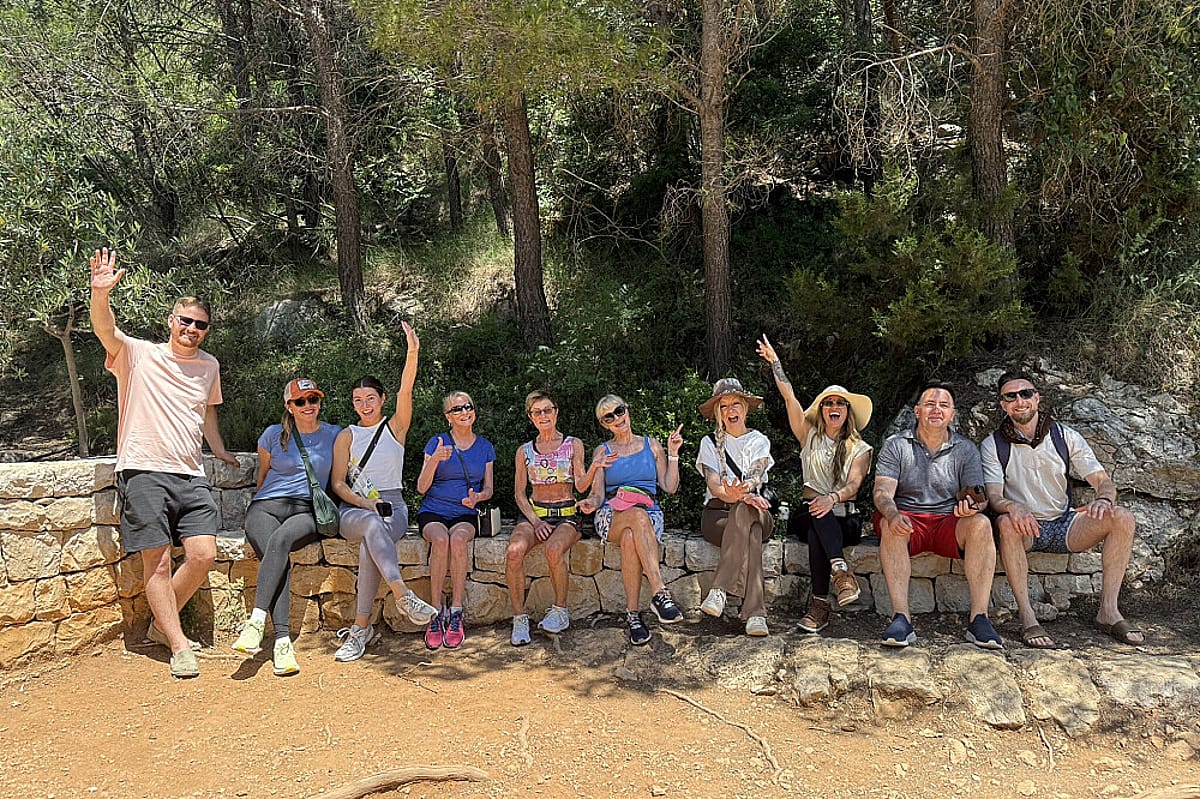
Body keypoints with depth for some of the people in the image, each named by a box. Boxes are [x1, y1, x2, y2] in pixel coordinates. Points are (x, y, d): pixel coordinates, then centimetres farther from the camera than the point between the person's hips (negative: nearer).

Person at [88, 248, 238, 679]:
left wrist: (219, 450, 37)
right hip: (144, 471, -4)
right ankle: (179, 645, 5)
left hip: (191, 475, 4)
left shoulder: (209, 366, 15)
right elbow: (105, 330, -18)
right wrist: (100, 293, -36)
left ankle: (162, 624, 19)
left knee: (204, 555, -5)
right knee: (158, 560, -5)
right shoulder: (138, 355, 1)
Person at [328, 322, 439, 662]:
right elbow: (337, 483, 7)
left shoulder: (396, 426, 10)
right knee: (372, 524, -38)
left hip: (393, 508, 0)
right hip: (352, 509, 1)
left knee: (370, 544, -34)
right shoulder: (347, 436, 13)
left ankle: (361, 627, -31)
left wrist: (413, 353, -23)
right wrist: (366, 504, -11)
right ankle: (403, 596, -50)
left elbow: (406, 391, -7)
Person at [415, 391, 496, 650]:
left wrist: (477, 497, -10)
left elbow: (488, 489, 13)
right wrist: (435, 460, -17)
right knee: (440, 539, -36)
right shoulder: (437, 443, 5)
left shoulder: (485, 447, 12)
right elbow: (421, 487, 0)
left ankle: (456, 613, -28)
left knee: (459, 539, -35)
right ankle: (437, 611, -25)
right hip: (433, 512, -1)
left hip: (465, 515, 1)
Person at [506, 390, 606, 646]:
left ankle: (561, 610, -13)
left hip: (567, 514, -2)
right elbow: (519, 493, 11)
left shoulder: (573, 445, 8)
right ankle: (519, 618, -19)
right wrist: (535, 521, -6)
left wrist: (595, 467, -23)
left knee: (554, 549, -35)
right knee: (514, 551, -31)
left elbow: (581, 486, -2)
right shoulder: (525, 451, 13)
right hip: (534, 512, 2)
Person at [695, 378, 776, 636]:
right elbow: (713, 485, -5)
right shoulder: (710, 443, 13)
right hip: (717, 512, 0)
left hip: (756, 514, 1)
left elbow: (755, 477, -7)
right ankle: (755, 614, -44)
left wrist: (739, 491, -34)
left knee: (744, 512, -39)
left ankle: (719, 590, -44)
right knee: (750, 534, -36)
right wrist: (737, 495, -30)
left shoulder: (759, 441, 15)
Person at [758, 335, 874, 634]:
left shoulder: (860, 449, 8)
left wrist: (833, 498, -32)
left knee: (817, 532, -36)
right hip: (808, 514, 2)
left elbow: (853, 485, -10)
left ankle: (819, 604, -40)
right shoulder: (811, 437, 15)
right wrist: (774, 362, 7)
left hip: (843, 519, -1)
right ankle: (841, 569, -50)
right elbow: (789, 397, 7)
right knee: (818, 514, -36)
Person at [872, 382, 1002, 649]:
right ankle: (901, 619, -38)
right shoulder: (896, 446, 7)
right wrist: (893, 514, -30)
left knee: (980, 524, -30)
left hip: (949, 523, 2)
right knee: (889, 525, -35)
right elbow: (882, 492, -6)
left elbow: (978, 496, 2)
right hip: (907, 521, -1)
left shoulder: (965, 450, 12)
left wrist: (973, 505, -24)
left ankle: (979, 619, -29)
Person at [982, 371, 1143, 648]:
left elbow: (1104, 481, -1)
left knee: (1123, 518, -21)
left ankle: (1108, 611, -17)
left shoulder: (1066, 437, 4)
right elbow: (994, 496, -10)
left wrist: (1103, 498, -27)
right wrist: (1012, 507, -35)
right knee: (1006, 523, -37)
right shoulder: (993, 445, -1)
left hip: (1064, 524, 3)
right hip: (1024, 530, -3)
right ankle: (1026, 615, -33)